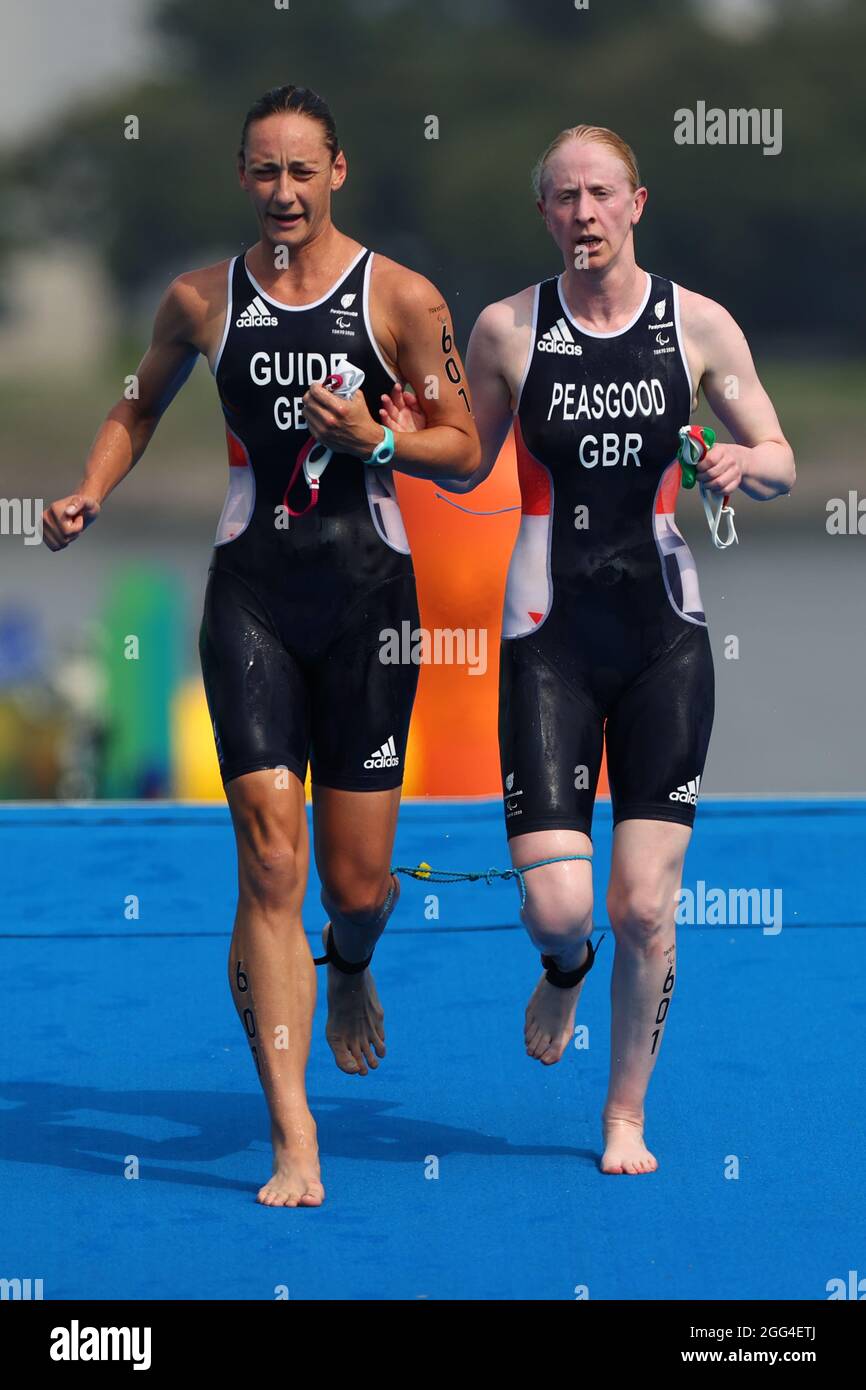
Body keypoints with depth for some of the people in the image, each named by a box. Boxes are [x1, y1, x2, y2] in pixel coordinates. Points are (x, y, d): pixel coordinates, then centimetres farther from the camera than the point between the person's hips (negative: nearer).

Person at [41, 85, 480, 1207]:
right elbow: (140, 406, 24)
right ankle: (293, 1142, -15)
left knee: (358, 884, 4)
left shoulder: (401, 299, 0)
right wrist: (90, 494, 7)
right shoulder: (202, 302, 6)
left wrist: (375, 440, -16)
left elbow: (465, 452, 1)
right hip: (252, 589, 0)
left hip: (368, 588, 0)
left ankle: (349, 968, 45)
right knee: (269, 856, -14)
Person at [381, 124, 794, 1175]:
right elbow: (470, 467, 14)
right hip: (549, 640, 0)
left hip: (664, 635, 0)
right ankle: (565, 971, 29)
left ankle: (626, 1115, 18)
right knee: (555, 905, -10)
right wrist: (413, 440, -7)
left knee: (645, 908, -2)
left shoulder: (699, 325, 2)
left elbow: (781, 465, 9)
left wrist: (742, 462, -14)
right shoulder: (506, 328, 2)